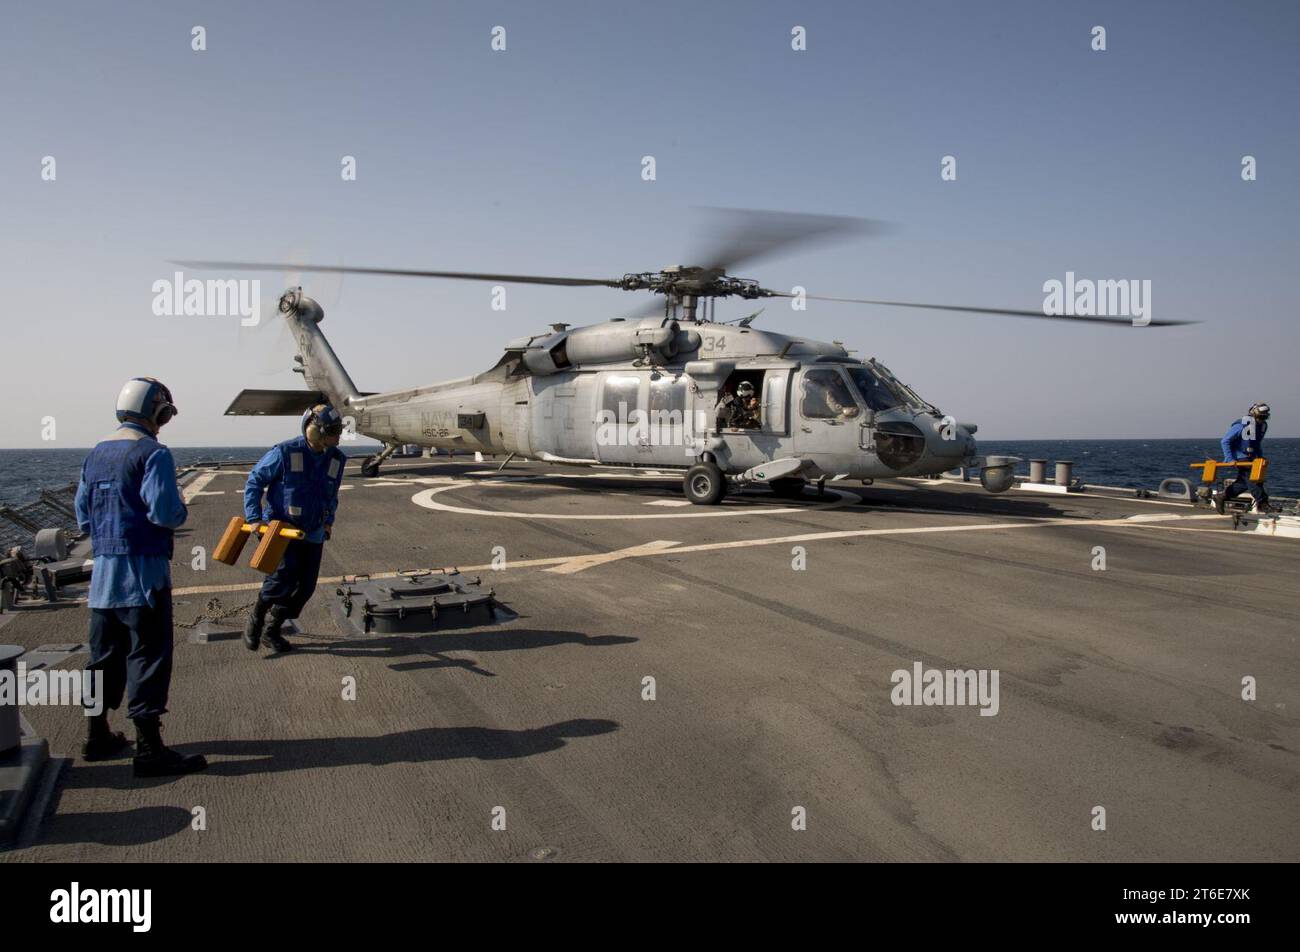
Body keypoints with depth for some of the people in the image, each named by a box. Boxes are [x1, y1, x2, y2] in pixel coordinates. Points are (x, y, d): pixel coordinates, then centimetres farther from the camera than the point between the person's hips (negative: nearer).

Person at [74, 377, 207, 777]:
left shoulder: (96, 454, 13)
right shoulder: (153, 453, -12)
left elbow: (83, 515, 16)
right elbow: (165, 512, -21)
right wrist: (182, 511, 0)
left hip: (103, 568, 8)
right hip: (143, 568, -8)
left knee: (105, 653, 17)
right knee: (148, 654, -4)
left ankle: (97, 736, 27)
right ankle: (149, 750, -2)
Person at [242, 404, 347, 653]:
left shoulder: (337, 459, 4)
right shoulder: (284, 452, -12)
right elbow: (254, 481, -3)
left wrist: (328, 520, 12)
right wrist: (254, 518, -11)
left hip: (313, 534, 6)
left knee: (305, 586, 4)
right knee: (285, 573, -22)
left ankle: (272, 630, 24)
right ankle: (255, 621, 2)